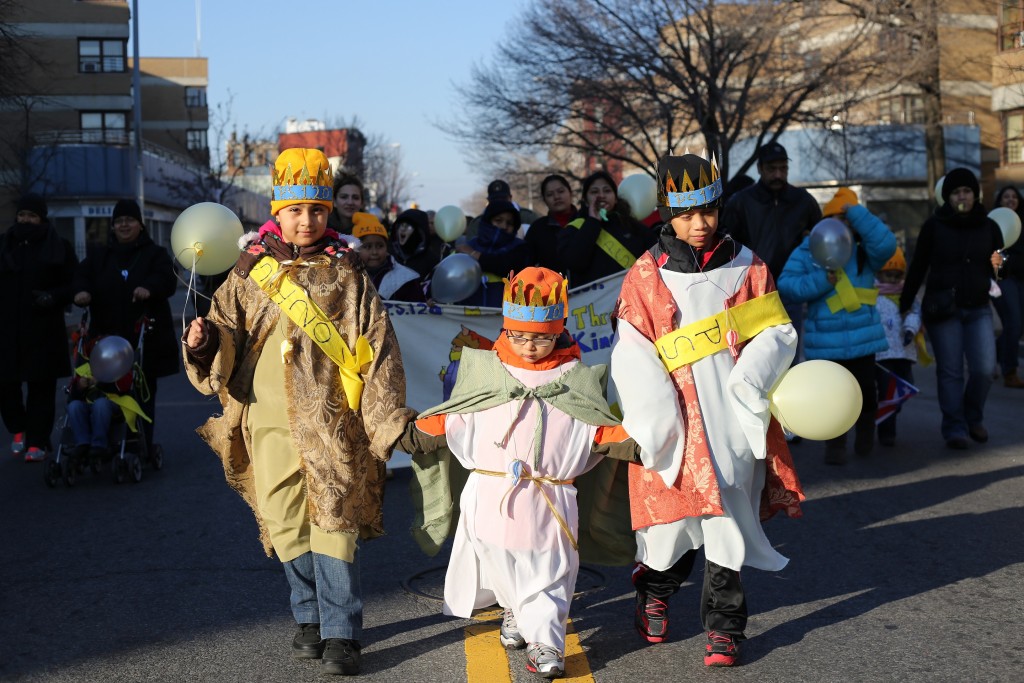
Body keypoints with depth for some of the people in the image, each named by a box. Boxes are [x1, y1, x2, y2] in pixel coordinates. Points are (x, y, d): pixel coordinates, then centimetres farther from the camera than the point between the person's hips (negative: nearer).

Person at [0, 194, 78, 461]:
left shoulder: (59, 247, 2)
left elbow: (73, 284, 2)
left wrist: (53, 297, -17)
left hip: (44, 330, -2)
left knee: (41, 386, 1)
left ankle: (38, 442, 9)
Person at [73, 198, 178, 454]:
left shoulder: (155, 254, 9)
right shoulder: (100, 256, 18)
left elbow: (168, 279, -8)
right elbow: (82, 274, 3)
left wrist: (150, 288, -31)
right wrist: (83, 290, -21)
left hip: (145, 338, -2)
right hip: (107, 337, 2)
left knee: (143, 394, 0)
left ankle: (143, 448, 7)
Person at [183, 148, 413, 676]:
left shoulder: (346, 275, 4)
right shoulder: (251, 273, 9)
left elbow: (377, 348, 4)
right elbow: (227, 333, 10)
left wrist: (386, 415, -2)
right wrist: (206, 340, -14)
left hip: (331, 420, -2)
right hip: (269, 421, 3)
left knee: (333, 521, -5)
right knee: (285, 523, 7)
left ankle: (340, 634, 1)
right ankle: (310, 617, 25)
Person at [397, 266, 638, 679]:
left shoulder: (574, 380, 4)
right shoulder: (485, 372, 5)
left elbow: (599, 431, 3)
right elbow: (452, 419, 10)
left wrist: (632, 443, -11)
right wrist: (415, 436, 3)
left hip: (548, 501, -1)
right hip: (491, 497, 1)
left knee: (547, 573, 0)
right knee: (500, 564, 13)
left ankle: (544, 640, 5)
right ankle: (516, 610, 37)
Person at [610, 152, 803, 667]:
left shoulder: (745, 267, 6)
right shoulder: (646, 276, 1)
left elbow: (777, 333, 3)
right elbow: (633, 358, -4)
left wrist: (748, 382, -15)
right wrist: (656, 424, -14)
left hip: (732, 418, 1)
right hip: (674, 419, -1)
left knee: (726, 518, 1)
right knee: (671, 515, 4)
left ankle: (723, 626, 14)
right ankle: (655, 594, 33)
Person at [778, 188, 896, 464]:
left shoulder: (864, 253, 7)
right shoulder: (806, 252, 2)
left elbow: (886, 243, -14)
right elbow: (785, 285, -6)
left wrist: (857, 213, -15)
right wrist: (820, 282, -18)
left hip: (863, 337, 1)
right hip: (825, 342, -1)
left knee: (865, 390, 6)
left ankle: (865, 433, 32)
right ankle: (835, 443, 19)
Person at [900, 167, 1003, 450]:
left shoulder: (988, 227, 6)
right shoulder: (934, 225, -2)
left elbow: (1000, 263, 16)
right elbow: (918, 266, 2)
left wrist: (998, 265, -9)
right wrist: (905, 304, 4)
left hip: (978, 309, 2)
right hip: (943, 309, -2)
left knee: (985, 369, -6)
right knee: (950, 371, 0)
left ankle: (973, 418, 20)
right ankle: (955, 429, 11)